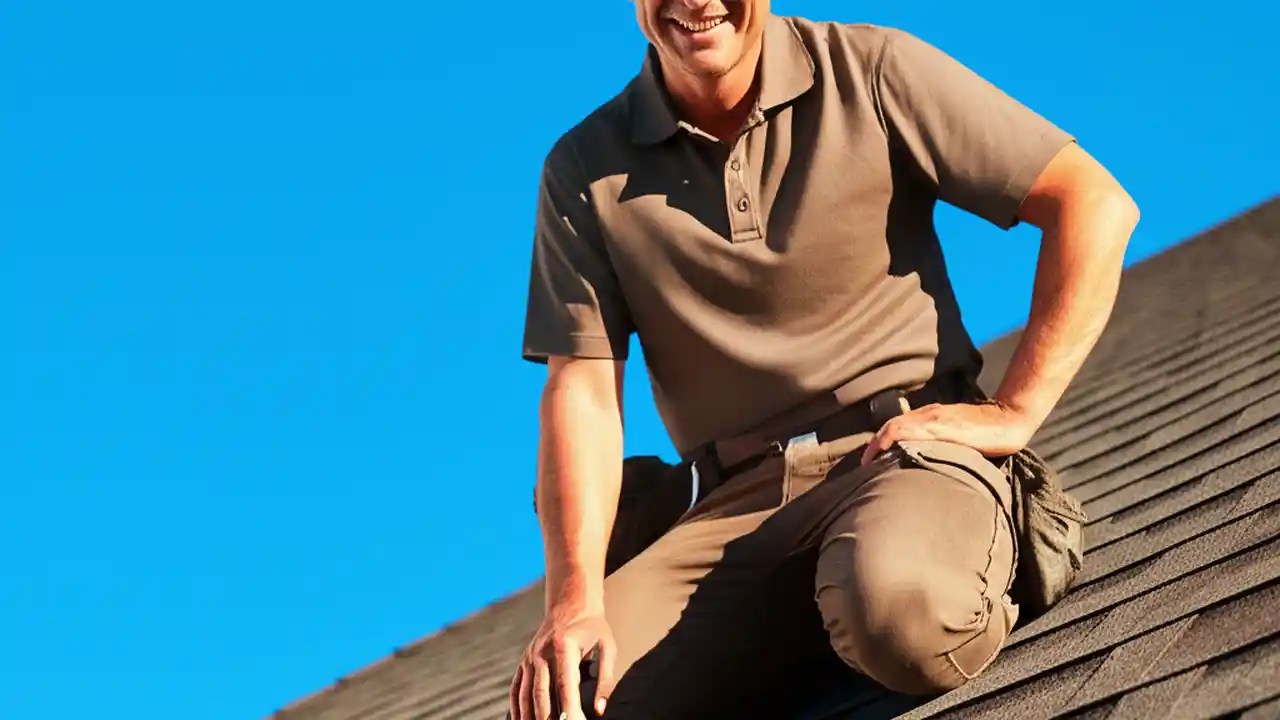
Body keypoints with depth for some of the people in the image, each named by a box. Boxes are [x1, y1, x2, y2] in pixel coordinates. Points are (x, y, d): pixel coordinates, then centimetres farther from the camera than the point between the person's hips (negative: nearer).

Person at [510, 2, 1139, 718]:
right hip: (737, 504, 3)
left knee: (896, 604, -38)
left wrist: (1014, 414, -7)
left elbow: (1098, 203, -1)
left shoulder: (870, 73, 0)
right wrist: (576, 599, -12)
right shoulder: (583, 173, 7)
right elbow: (583, 395, 2)